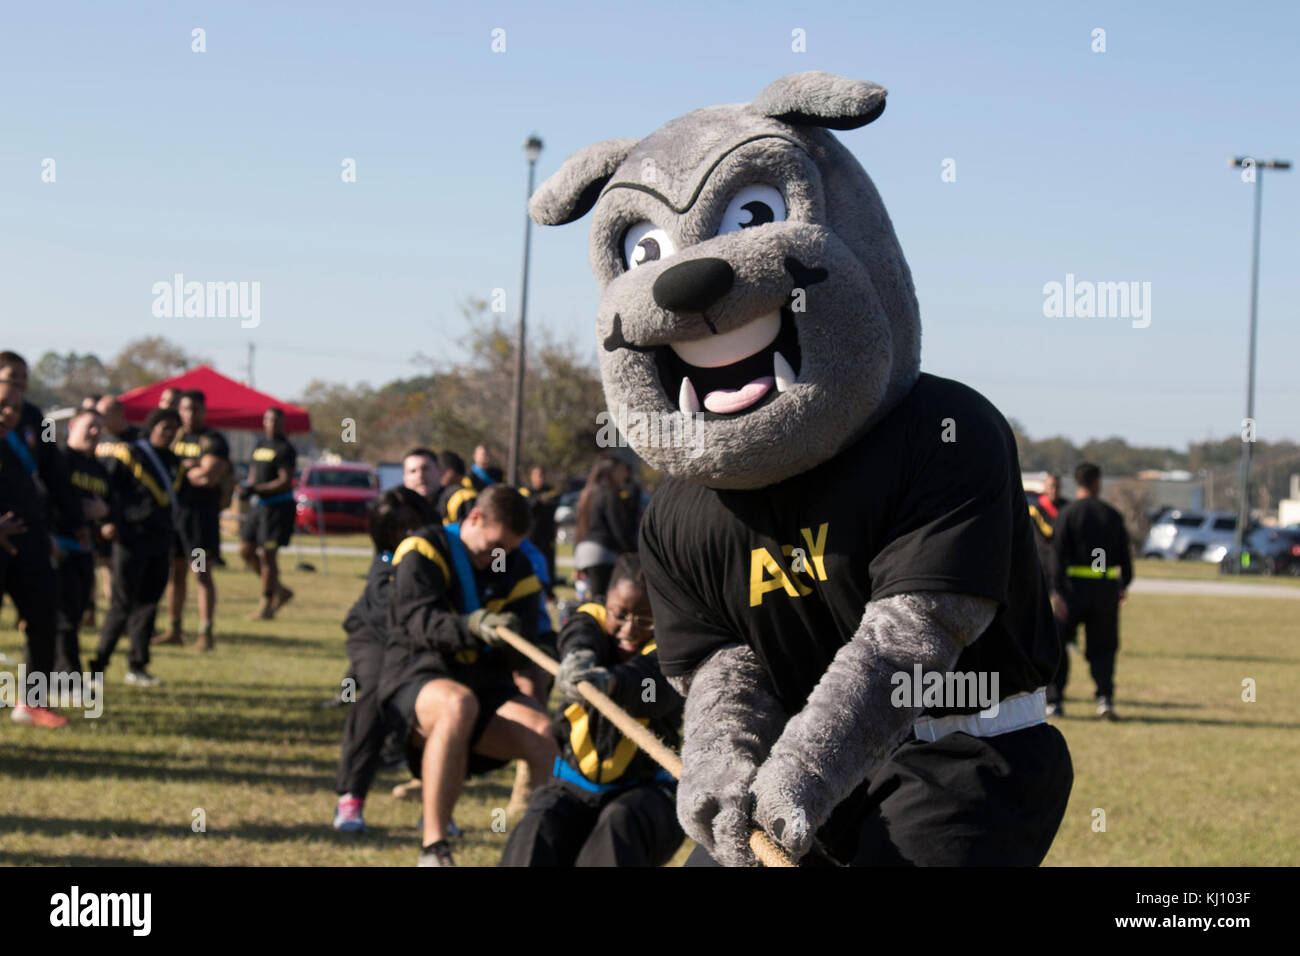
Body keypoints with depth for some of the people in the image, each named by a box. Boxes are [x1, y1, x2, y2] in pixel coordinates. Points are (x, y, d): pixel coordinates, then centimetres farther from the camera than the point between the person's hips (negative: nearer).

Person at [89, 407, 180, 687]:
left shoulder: (170, 461, 14)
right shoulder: (129, 454, -8)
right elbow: (105, 485, -12)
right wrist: (108, 521, -20)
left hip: (160, 538, 7)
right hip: (131, 537, -7)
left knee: (149, 602, 9)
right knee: (123, 604, -7)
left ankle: (137, 666, 17)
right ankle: (98, 665, -1)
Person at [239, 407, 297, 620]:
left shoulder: (284, 450, -9)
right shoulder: (259, 446, 16)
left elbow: (285, 482, -16)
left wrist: (257, 489, -22)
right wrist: (248, 487, 2)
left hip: (279, 505, -9)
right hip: (260, 505, 9)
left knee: (267, 554, -8)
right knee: (246, 550, 7)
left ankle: (266, 605, 2)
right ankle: (279, 590, 19)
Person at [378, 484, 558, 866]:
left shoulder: (517, 569, 14)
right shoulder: (423, 550, 0)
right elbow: (421, 622, -17)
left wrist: (514, 637, -22)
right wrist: (471, 627, -36)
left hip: (486, 684, 5)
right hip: (417, 680, -5)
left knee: (543, 732, -26)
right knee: (458, 703, -40)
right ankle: (433, 848, -37)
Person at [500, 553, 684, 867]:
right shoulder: (592, 622, 4)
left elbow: (649, 681, -31)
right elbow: (579, 637, -22)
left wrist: (610, 682, -55)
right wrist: (579, 658, -48)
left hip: (648, 790, -3)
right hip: (574, 785, 3)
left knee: (620, 823, -34)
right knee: (539, 828, -27)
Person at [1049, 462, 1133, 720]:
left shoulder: (1067, 514, -3)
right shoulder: (1112, 515, 7)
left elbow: (1058, 554, -11)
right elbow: (1124, 555, 11)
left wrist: (1058, 593, -14)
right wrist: (1124, 585, 27)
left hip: (1075, 586, -3)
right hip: (1107, 589, 3)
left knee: (1055, 643, 9)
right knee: (1102, 648, 10)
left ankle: (1055, 700, 5)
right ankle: (1105, 697, -9)